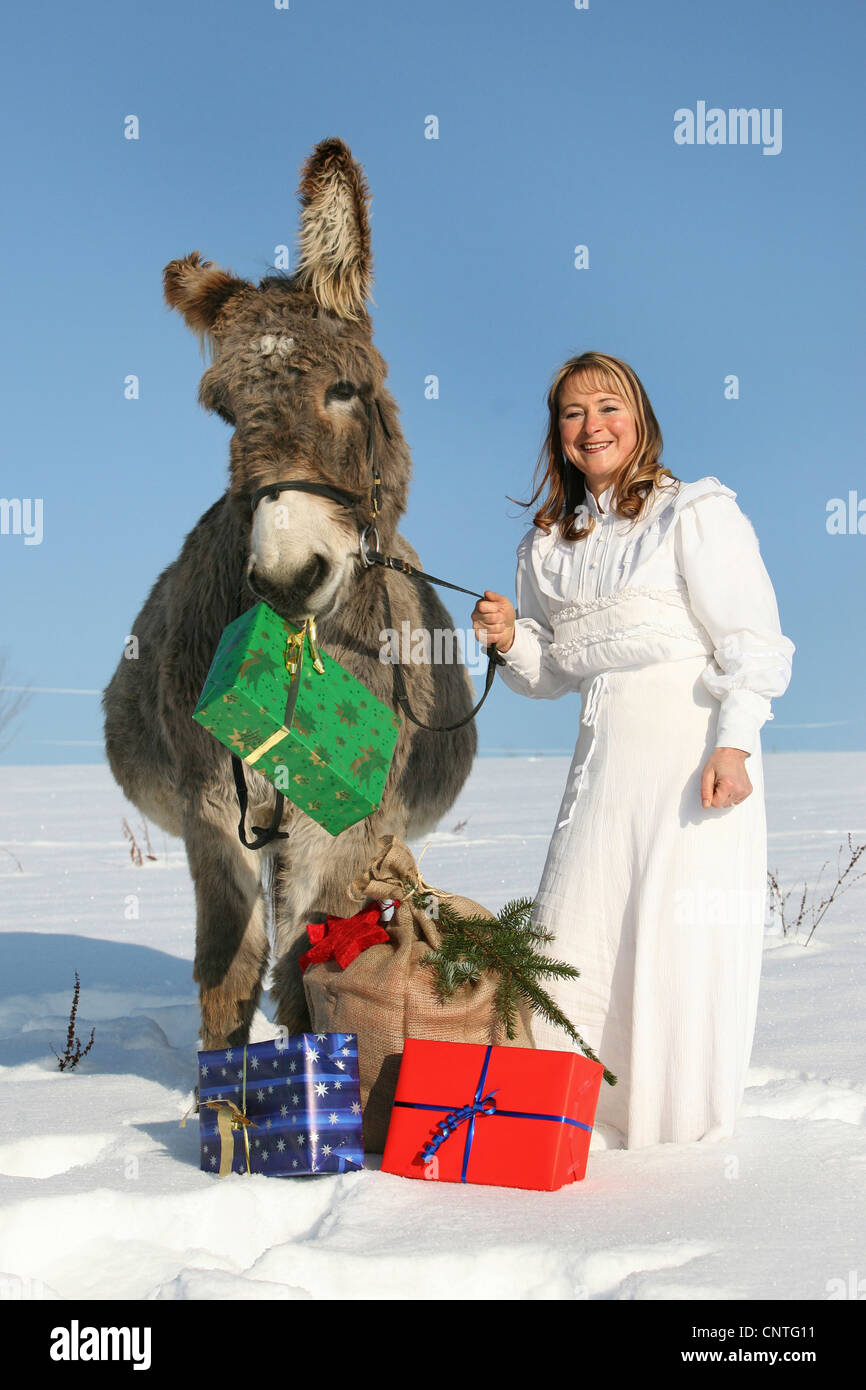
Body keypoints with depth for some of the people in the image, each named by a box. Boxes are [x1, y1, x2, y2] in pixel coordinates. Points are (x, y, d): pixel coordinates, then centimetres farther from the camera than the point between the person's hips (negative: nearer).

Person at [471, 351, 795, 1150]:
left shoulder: (697, 514, -3)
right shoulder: (549, 544, 15)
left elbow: (752, 640, -7)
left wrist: (731, 747, -17)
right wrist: (511, 639, 0)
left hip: (694, 753, -5)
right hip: (602, 756, 6)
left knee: (684, 934, -4)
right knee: (571, 937, 1)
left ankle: (688, 1135, 11)